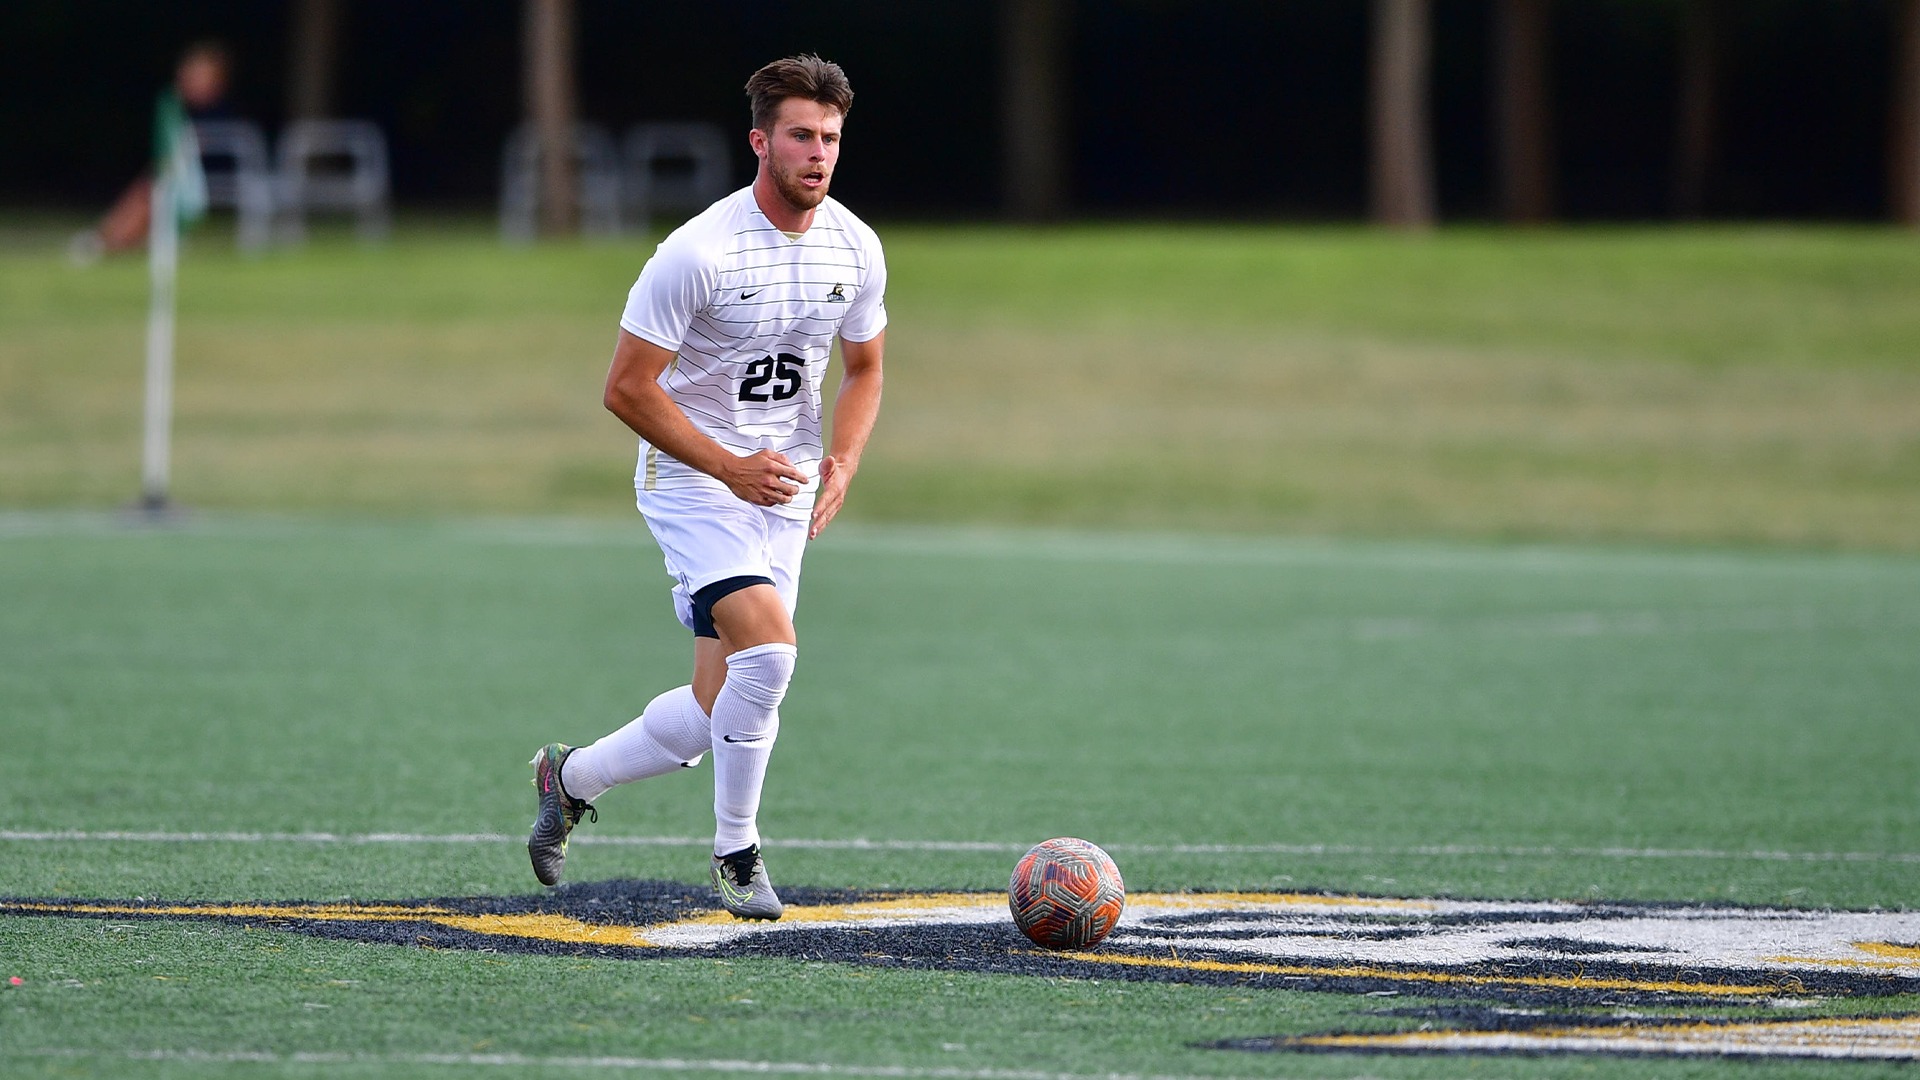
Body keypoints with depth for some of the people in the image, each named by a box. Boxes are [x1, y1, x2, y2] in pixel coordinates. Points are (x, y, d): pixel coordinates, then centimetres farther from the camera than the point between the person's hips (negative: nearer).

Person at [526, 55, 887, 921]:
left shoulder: (855, 249, -1)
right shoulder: (699, 251, -19)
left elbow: (863, 369, 15)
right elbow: (627, 389, -16)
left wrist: (842, 462, -4)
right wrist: (731, 467, -22)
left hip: (785, 492, 6)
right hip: (691, 481, -6)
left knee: (714, 714, 2)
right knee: (769, 647, -26)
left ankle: (571, 777, 30)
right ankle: (736, 852, -8)